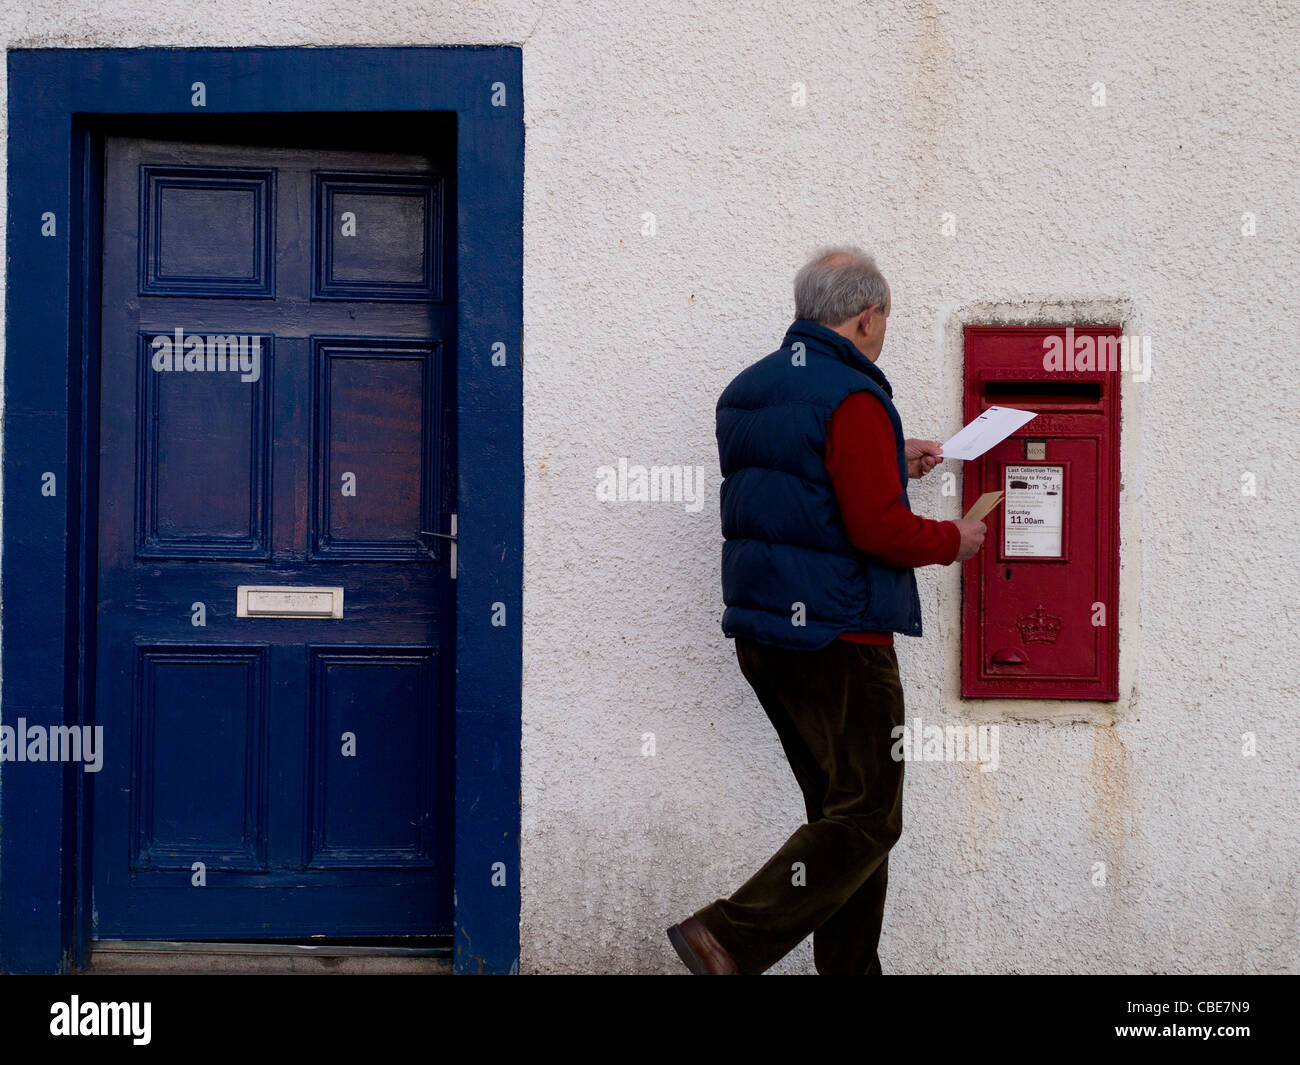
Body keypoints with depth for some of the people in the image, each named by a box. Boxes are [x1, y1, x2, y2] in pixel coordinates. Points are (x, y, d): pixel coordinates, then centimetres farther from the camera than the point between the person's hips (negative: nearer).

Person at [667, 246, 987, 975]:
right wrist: (953, 541, -3)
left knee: (841, 810, 16)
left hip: (762, 634, 9)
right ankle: (731, 938, -9)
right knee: (867, 818, -2)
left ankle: (851, 968, 19)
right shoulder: (852, 398, -15)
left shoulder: (747, 391, 14)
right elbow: (878, 529, -21)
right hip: (837, 639, -9)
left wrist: (893, 465, 26)